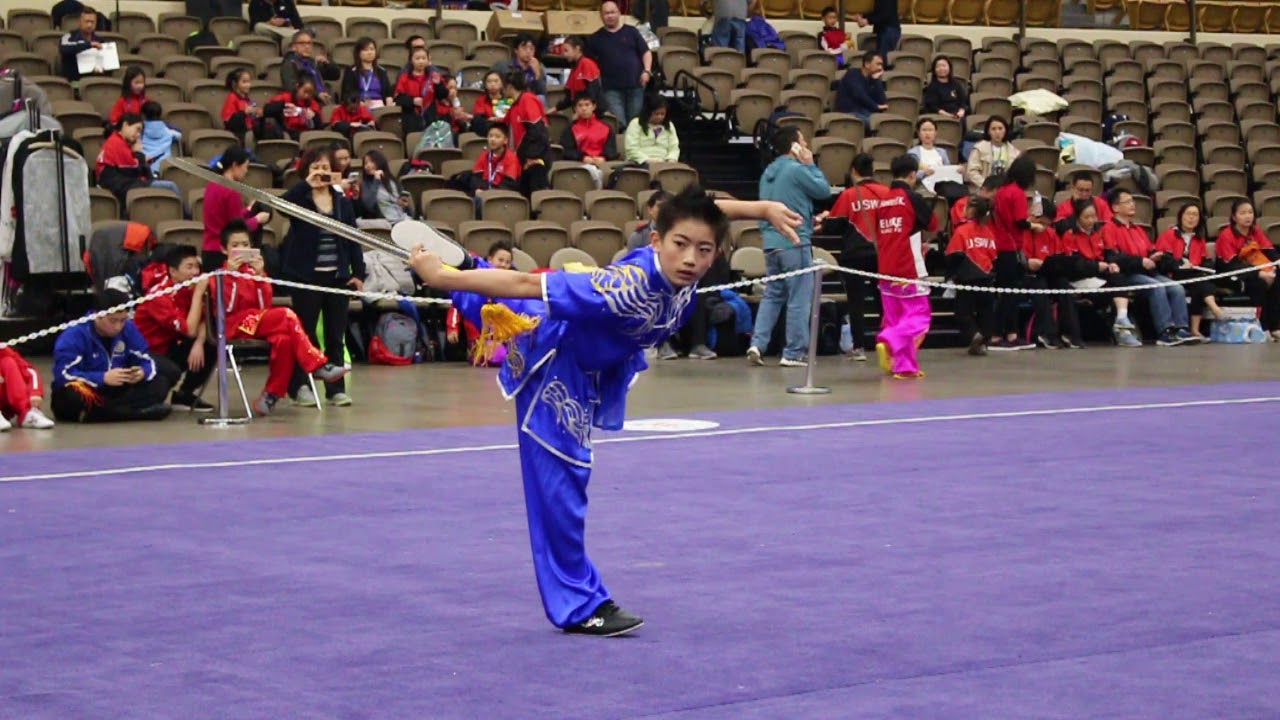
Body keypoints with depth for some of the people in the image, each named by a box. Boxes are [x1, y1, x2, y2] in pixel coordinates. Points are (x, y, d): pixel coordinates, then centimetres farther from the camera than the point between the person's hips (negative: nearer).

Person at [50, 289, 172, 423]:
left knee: (160, 384, -11)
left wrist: (142, 372, -26)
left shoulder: (128, 328, -4)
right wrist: (103, 378, -35)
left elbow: (146, 362, -1)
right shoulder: (75, 335, -19)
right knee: (72, 396, -40)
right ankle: (137, 411, -32)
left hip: (114, 392, 5)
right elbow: (64, 374, -27)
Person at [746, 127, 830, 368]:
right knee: (799, 299, 0)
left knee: (772, 295, 14)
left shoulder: (768, 172, 13)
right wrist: (810, 165, 3)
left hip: (771, 242, 8)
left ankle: (757, 343, 0)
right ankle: (794, 352, 1)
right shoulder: (796, 170, -12)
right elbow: (824, 190, -5)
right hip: (795, 242, -8)